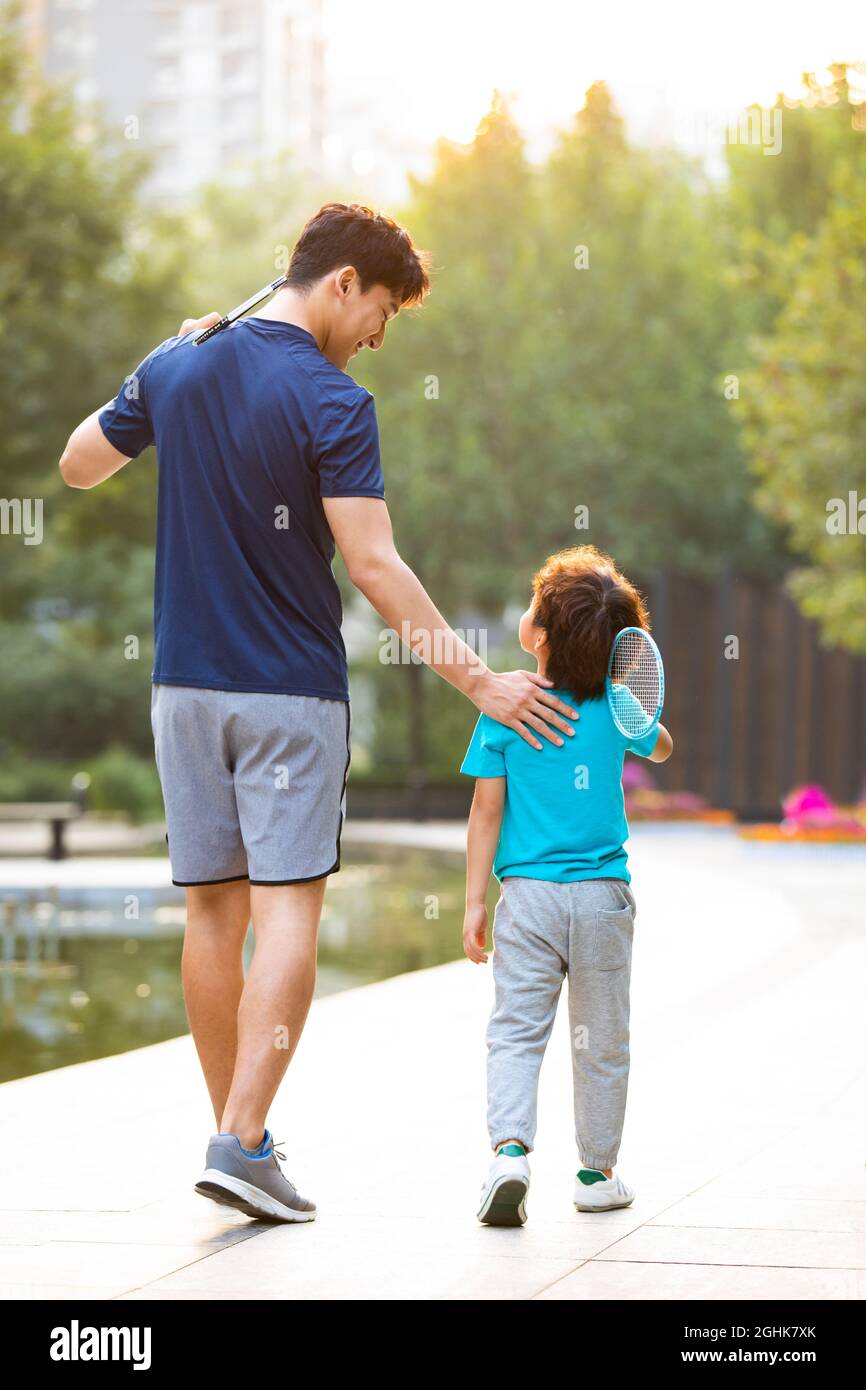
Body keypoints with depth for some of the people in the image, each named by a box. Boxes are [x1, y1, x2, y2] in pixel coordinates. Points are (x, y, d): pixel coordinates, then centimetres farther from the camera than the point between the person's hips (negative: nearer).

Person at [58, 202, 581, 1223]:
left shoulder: (175, 368, 4)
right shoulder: (331, 403, -14)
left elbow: (76, 466, 18)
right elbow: (374, 568, -17)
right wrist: (477, 679, -13)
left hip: (185, 683, 6)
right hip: (292, 692, -6)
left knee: (212, 912, 10)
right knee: (287, 915, -4)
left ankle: (235, 1132, 17)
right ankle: (240, 1145, -12)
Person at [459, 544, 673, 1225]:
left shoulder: (504, 711, -6)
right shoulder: (616, 708, -1)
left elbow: (487, 811, -5)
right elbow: (662, 746, 22)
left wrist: (475, 902, 0)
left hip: (528, 894, -2)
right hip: (603, 895, 2)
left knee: (516, 1031, 1)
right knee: (602, 1042, 13)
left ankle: (510, 1147, -21)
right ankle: (598, 1172, 22)